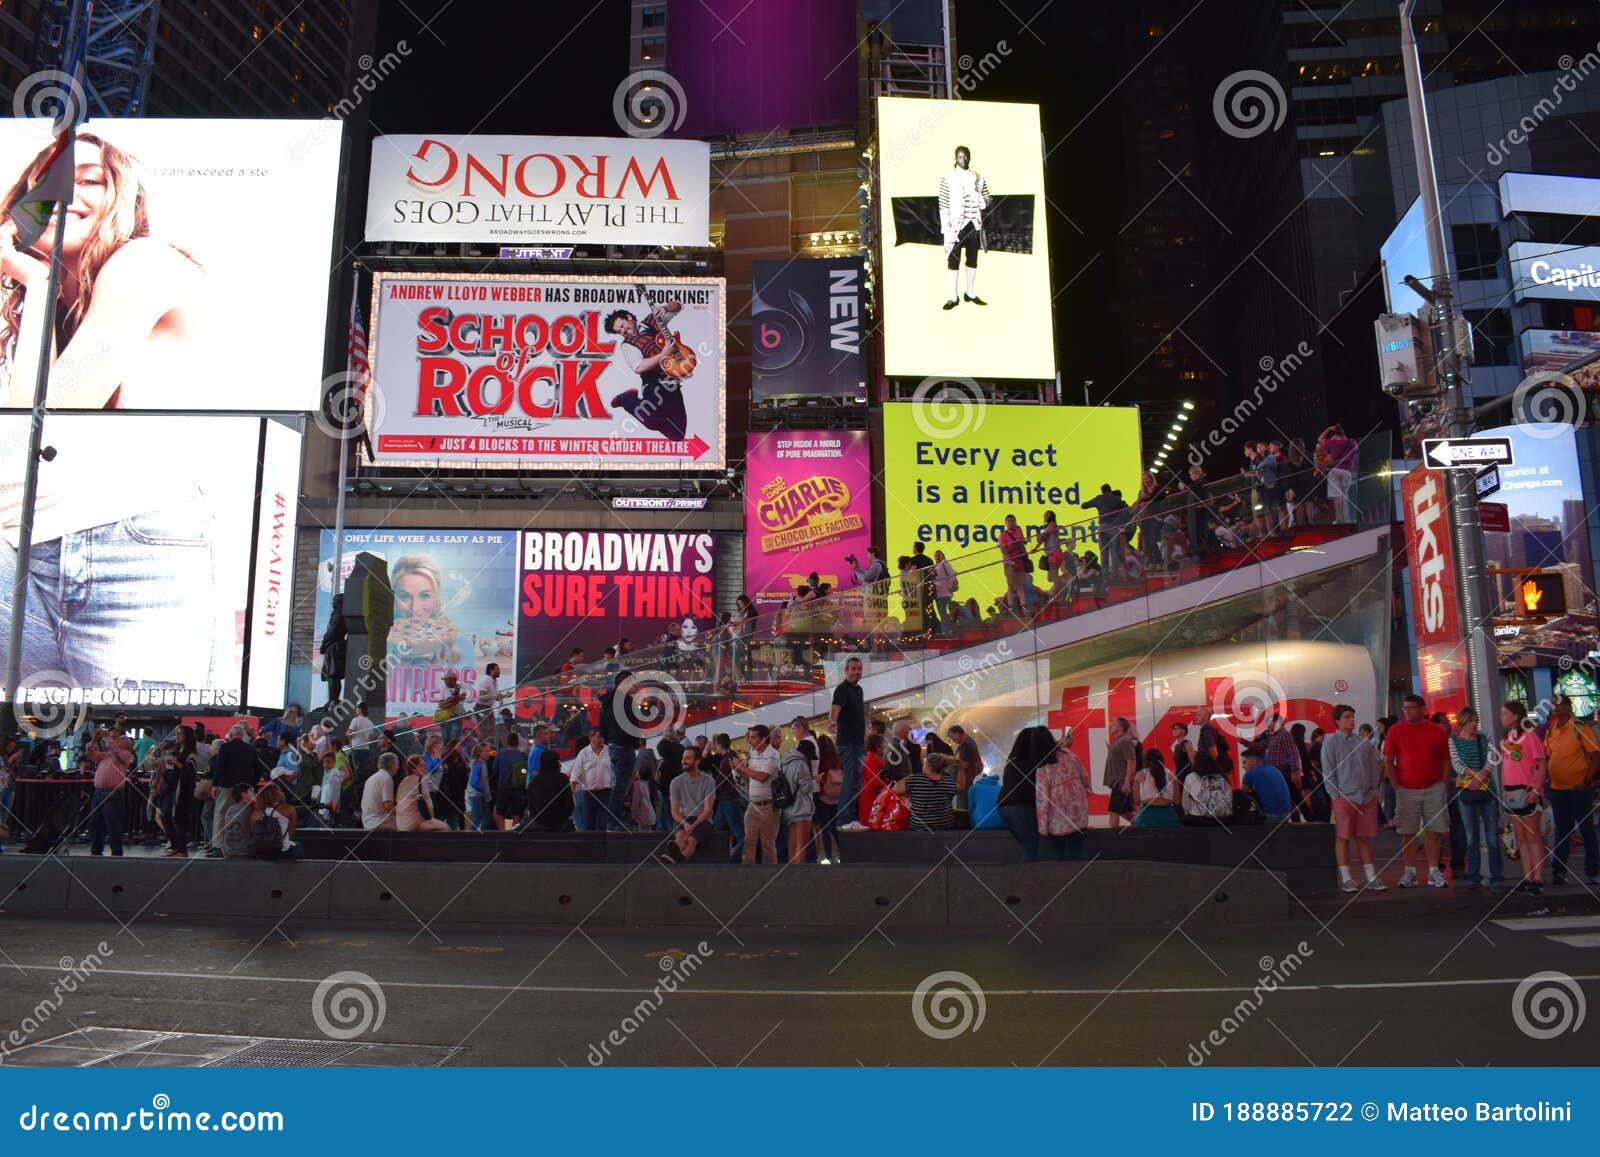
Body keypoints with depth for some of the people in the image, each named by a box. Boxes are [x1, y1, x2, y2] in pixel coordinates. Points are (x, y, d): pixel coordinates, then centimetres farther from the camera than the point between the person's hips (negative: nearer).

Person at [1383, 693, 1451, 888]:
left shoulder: (1437, 731, 4)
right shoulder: (1395, 731, 2)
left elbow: (1445, 760, 9)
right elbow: (1388, 761, 3)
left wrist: (1442, 783, 1)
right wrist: (1396, 786, -3)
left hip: (1433, 789, 1)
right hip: (1406, 789, 0)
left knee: (1432, 832, 2)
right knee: (1408, 833, 2)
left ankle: (1433, 872, 9)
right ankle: (1410, 872, 9)